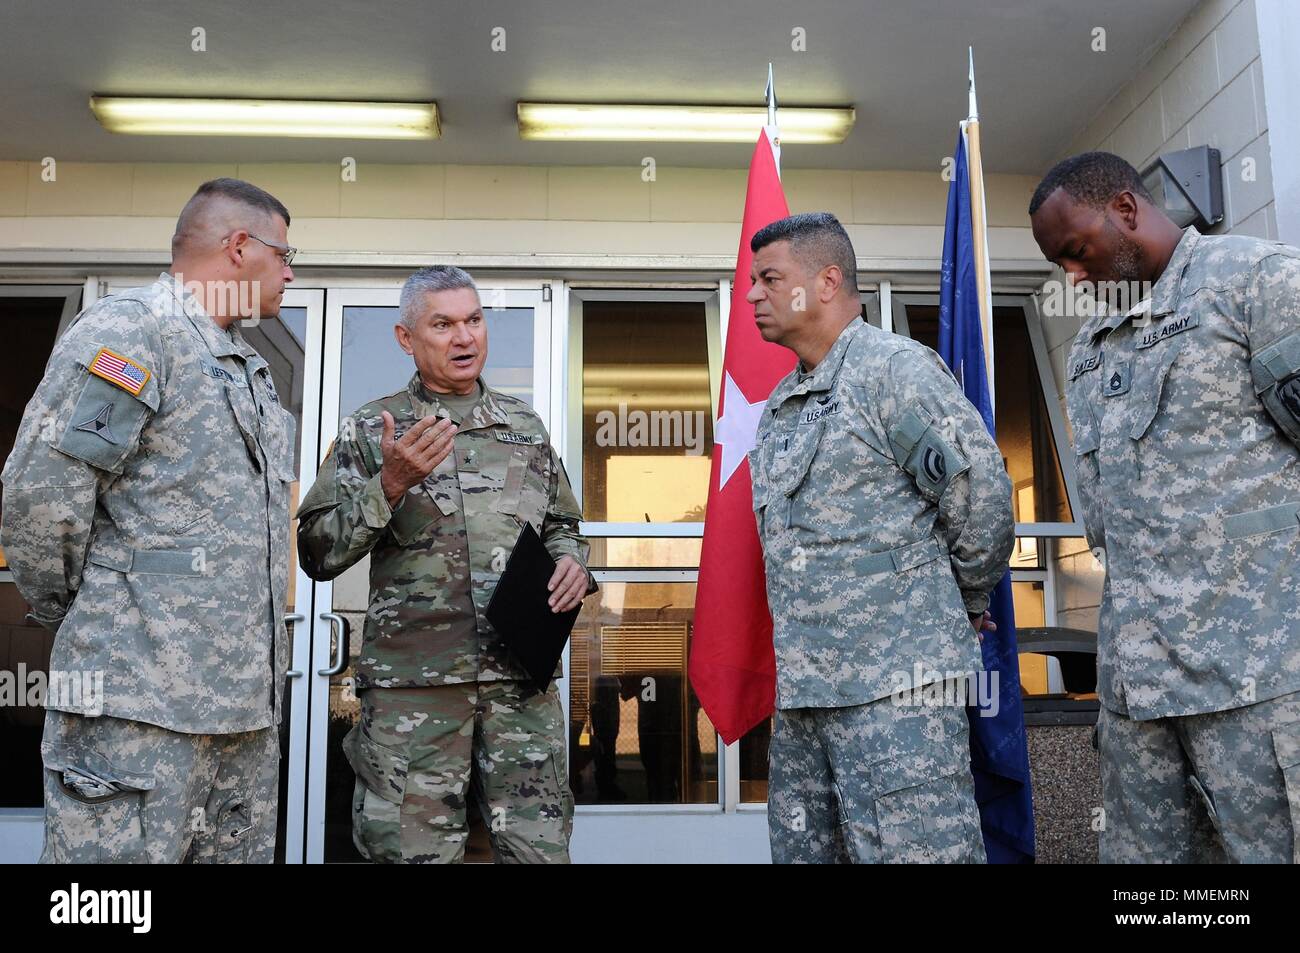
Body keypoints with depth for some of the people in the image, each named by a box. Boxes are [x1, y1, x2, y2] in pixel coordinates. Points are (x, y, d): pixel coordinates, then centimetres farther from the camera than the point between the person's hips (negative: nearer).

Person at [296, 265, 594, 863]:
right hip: (412, 683, -2)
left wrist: (571, 563, 1)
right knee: (414, 850, 3)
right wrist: (390, 484, -14)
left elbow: (562, 526, 24)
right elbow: (317, 555, 1)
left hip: (523, 679, 3)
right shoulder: (370, 429, 6)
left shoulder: (525, 425, 15)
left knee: (540, 847, 3)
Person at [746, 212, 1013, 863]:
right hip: (800, 689, 8)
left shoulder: (895, 369, -8)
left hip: (897, 686, -8)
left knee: (911, 849, -4)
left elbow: (982, 494, -12)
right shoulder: (779, 407, 18)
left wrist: (966, 603, 2)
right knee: (801, 850, 13)